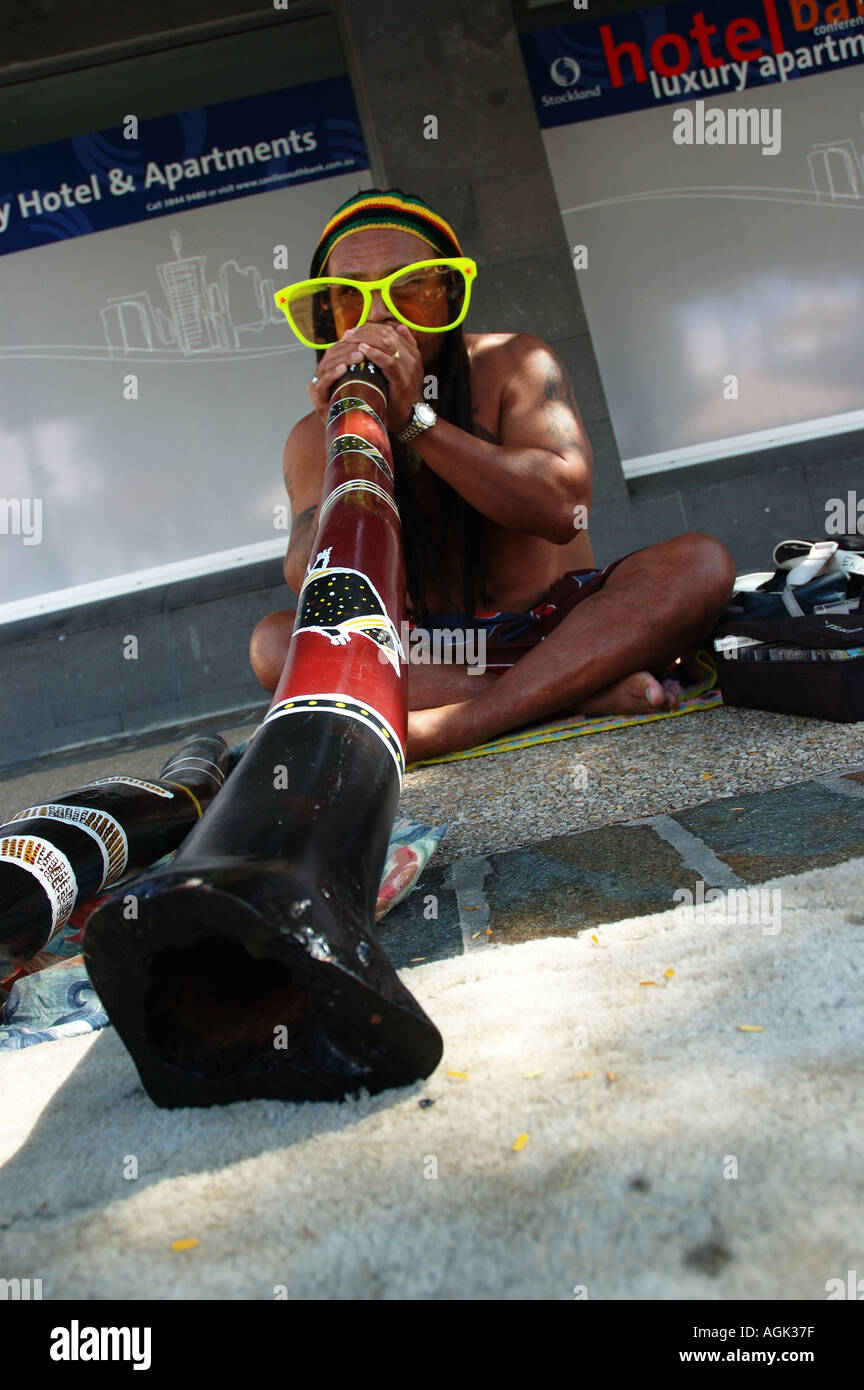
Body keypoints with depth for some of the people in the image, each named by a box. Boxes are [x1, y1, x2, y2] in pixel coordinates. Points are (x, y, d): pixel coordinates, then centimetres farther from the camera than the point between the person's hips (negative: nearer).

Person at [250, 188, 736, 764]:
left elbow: (562, 509, -18)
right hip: (431, 657, 1)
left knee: (701, 562, -25)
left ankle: (442, 728, -38)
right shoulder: (314, 438, 3)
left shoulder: (515, 364, 0)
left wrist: (414, 419, -22)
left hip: (560, 628, 0)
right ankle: (582, 695, -31)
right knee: (275, 642, -24)